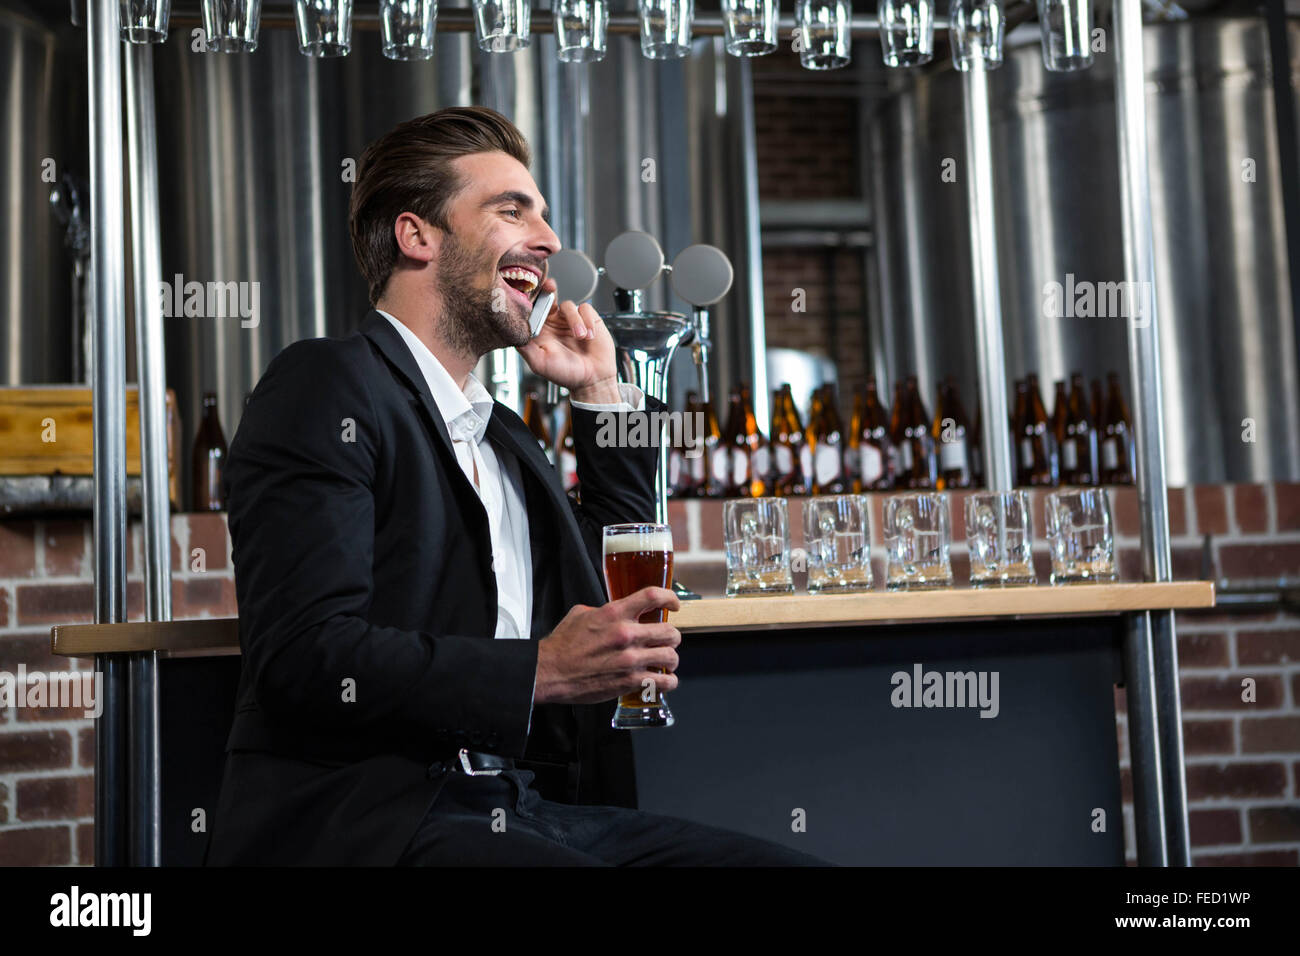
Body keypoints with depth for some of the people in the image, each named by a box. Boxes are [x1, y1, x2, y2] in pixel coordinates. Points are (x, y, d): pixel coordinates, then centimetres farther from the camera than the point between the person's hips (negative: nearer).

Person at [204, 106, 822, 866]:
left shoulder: (504, 438, 23)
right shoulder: (326, 384, -3)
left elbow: (623, 593, 32)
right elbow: (305, 657, -14)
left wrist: (601, 392, 24)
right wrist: (540, 672, -17)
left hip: (523, 807, 8)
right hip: (372, 823, -8)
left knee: (784, 862, -12)